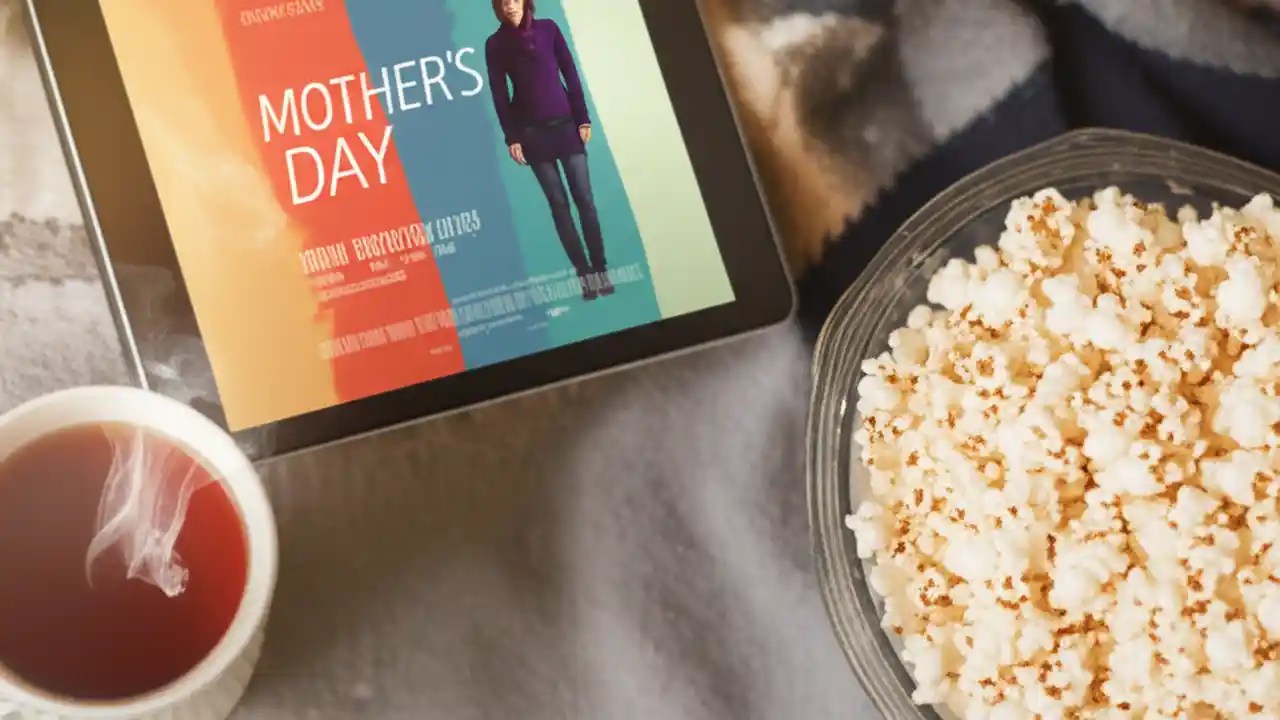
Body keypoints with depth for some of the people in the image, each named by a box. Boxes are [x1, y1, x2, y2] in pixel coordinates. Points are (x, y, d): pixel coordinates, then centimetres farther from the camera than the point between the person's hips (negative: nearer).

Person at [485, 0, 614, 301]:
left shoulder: (548, 28, 5)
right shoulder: (495, 44, 2)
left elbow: (570, 73, 5)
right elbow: (500, 94, 1)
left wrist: (583, 118, 0)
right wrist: (512, 138, -4)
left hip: (565, 123, 1)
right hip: (532, 131, -1)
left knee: (584, 198, -3)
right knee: (558, 202, -1)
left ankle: (601, 271, 1)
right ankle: (585, 275, 2)